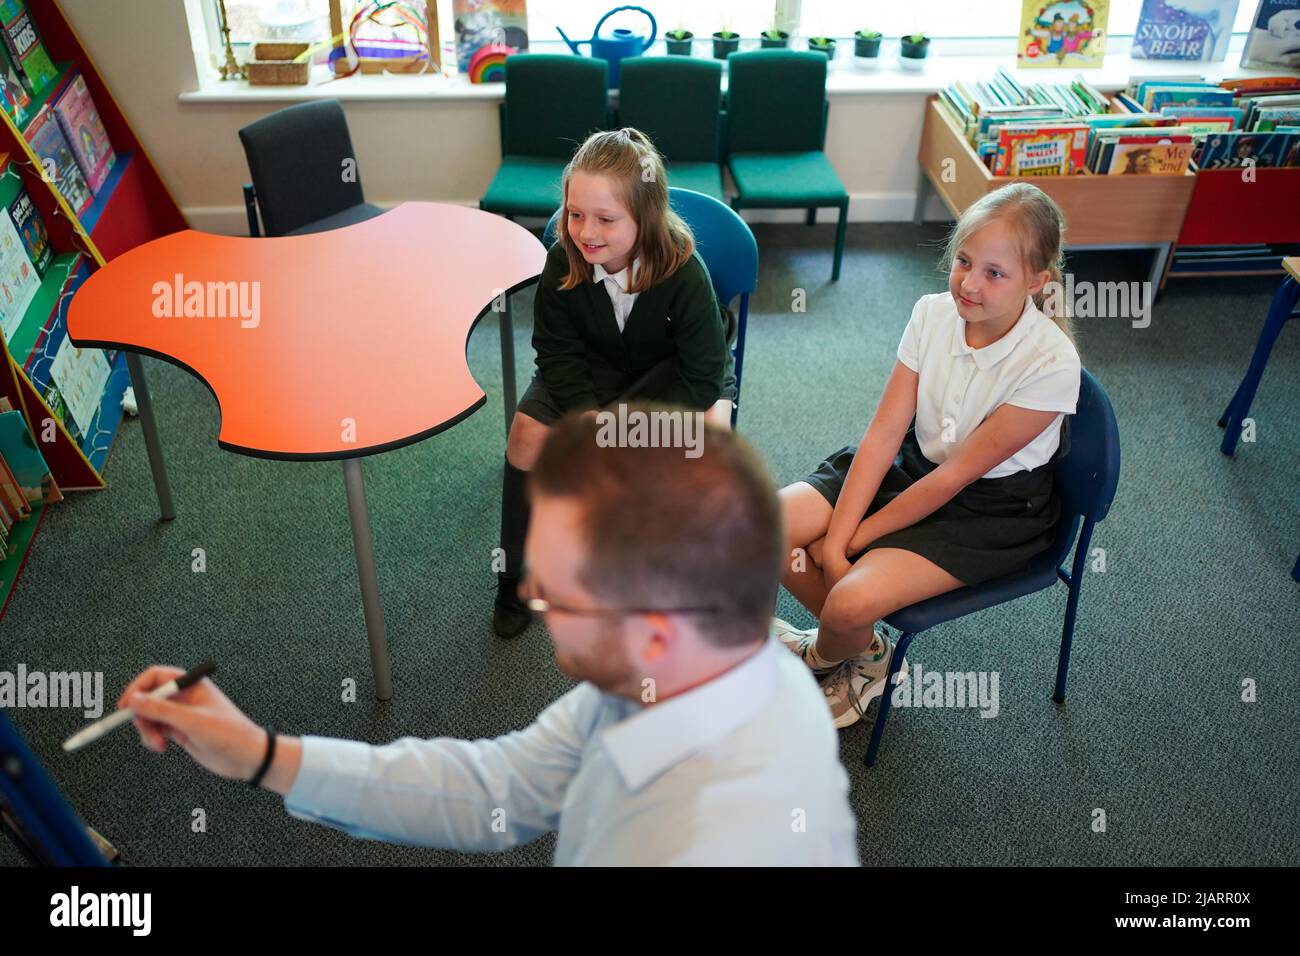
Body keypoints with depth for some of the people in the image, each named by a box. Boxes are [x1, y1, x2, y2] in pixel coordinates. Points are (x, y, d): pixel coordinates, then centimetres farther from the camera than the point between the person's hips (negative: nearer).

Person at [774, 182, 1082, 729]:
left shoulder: (1050, 363, -25)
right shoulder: (934, 313, -11)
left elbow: (957, 475, -21)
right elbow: (885, 431, -12)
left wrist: (853, 539, -16)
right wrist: (835, 538, -19)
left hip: (990, 507, -5)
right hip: (911, 464, 6)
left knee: (853, 602, -26)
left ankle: (822, 655, 15)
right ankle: (863, 649, 12)